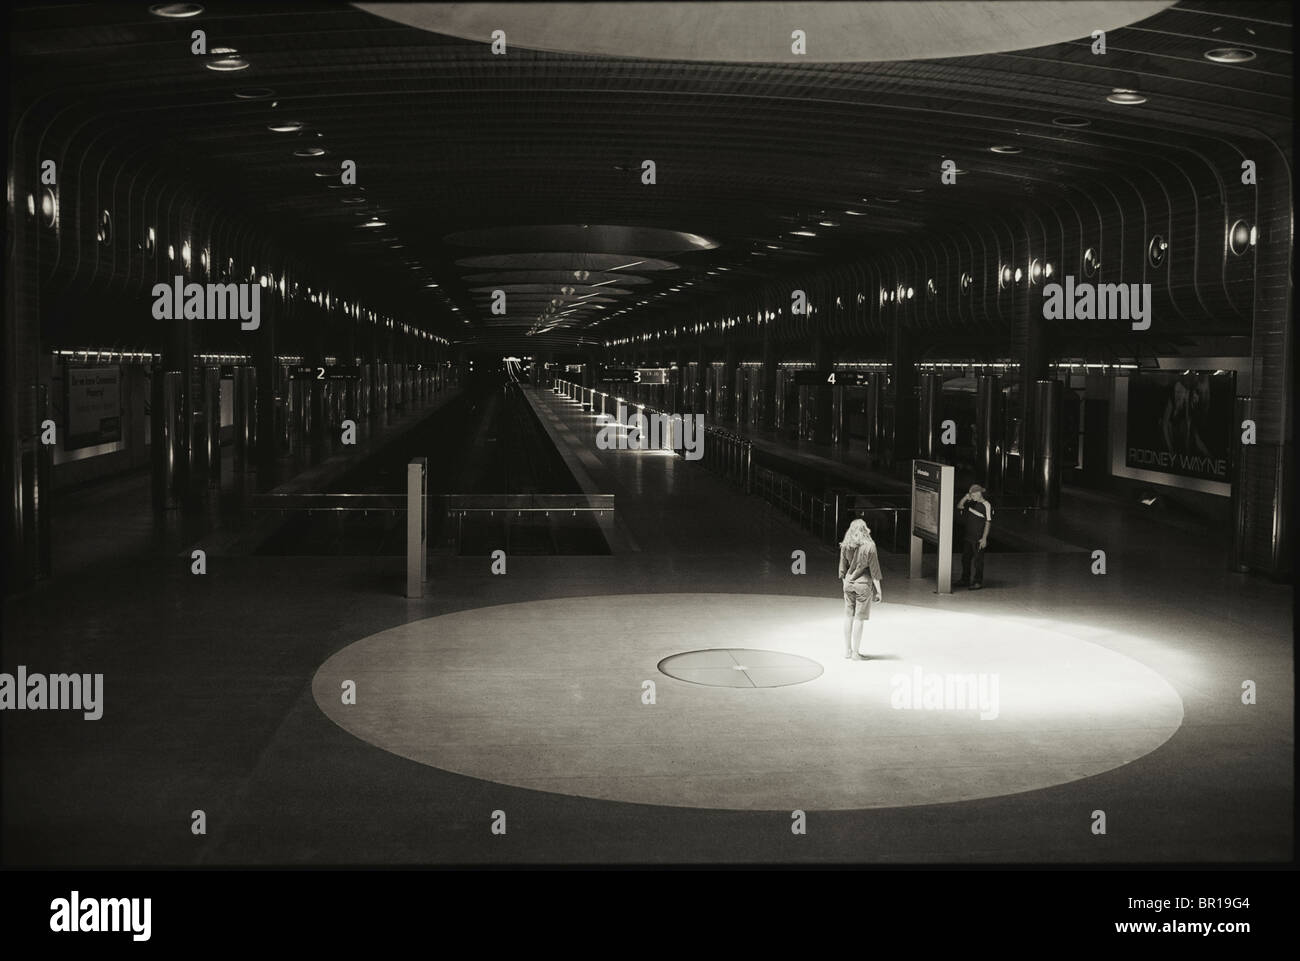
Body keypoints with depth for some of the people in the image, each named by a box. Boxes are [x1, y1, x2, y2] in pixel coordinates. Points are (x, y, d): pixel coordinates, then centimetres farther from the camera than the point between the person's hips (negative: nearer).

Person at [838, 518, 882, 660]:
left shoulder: (845, 546, 1)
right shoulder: (869, 546, -12)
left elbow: (842, 568, 9)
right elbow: (874, 570, -9)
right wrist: (878, 590, -2)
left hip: (848, 583, 5)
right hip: (863, 584, -5)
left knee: (848, 616, 12)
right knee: (859, 618, 0)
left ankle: (847, 650, 20)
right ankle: (855, 653, 4)